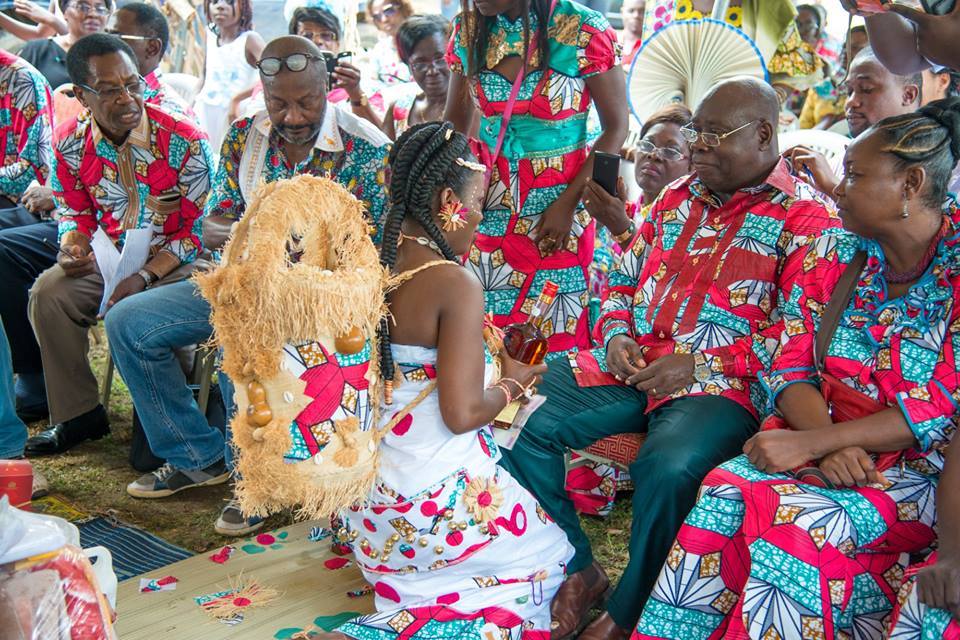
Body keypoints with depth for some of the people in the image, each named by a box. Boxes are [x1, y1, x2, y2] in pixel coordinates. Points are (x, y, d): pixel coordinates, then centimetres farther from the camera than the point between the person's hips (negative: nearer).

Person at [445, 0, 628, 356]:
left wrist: (566, 204, -15)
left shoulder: (585, 32, -14)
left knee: (553, 332, 3)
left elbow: (616, 128, -8)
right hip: (487, 201, 4)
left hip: (558, 201, -3)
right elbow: (456, 120, 8)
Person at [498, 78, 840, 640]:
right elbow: (624, 281, 24)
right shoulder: (676, 198, 19)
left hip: (723, 382, -6)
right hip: (630, 363, 6)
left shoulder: (805, 216, -2)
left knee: (668, 468, -36)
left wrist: (701, 364, -17)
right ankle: (579, 568, 2)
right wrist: (616, 335, 2)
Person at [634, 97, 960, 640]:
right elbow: (791, 370, 4)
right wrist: (828, 444, -17)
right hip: (823, 447, 5)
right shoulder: (834, 255, 7)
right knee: (723, 493, -25)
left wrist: (806, 442, -20)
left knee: (794, 518, -31)